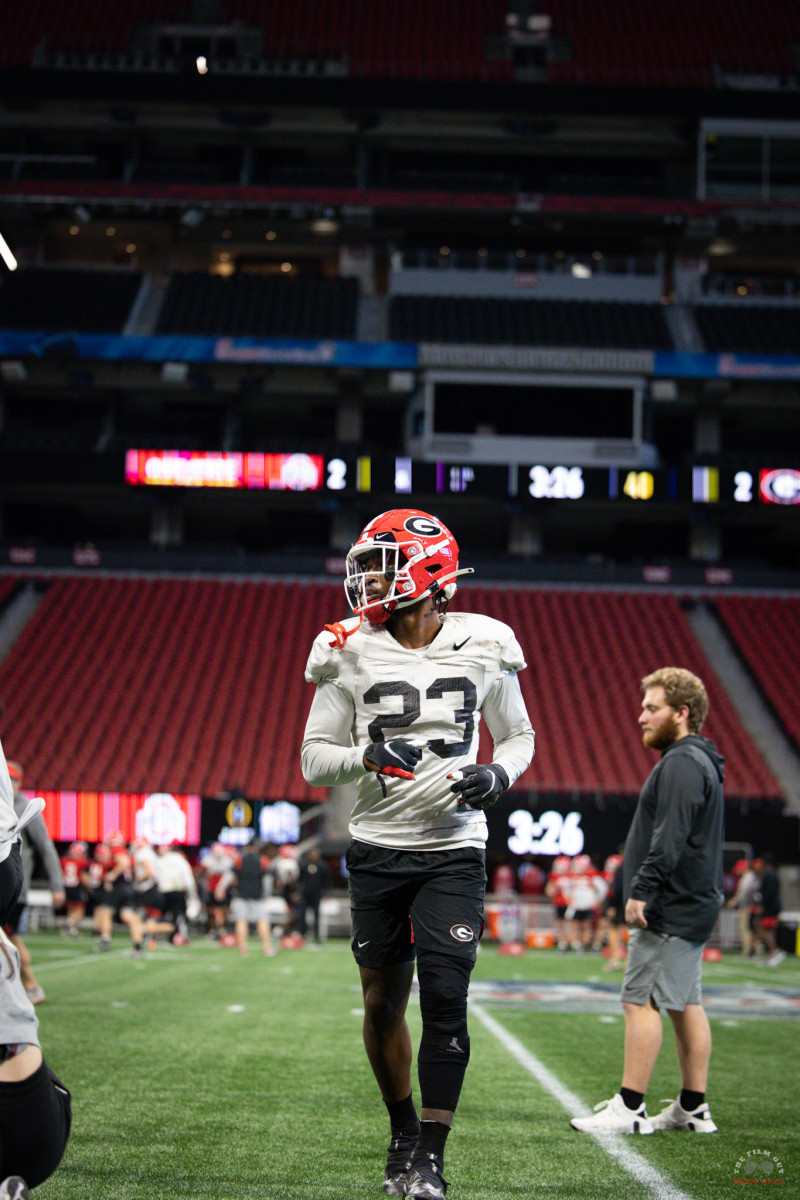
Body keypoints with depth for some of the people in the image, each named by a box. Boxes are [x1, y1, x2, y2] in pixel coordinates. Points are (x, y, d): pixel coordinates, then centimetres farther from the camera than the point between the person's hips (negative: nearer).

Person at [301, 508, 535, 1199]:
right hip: (378, 850, 1)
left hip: (453, 851, -1)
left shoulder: (484, 650, -1)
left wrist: (498, 775, -9)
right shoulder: (352, 655, -1)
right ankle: (403, 1130, 29)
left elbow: (519, 737, 12)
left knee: (445, 999, -10)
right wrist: (367, 756, -18)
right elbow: (315, 758, 3)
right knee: (384, 1001, 8)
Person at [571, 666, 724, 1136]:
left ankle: (630, 1107, -8)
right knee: (686, 1004, 11)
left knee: (642, 1001, -9)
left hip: (671, 909, -11)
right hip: (693, 906, 11)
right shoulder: (699, 761, 19)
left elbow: (669, 839, -24)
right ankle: (694, 1109, 14)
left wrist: (642, 890, -24)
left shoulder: (682, 763, -15)